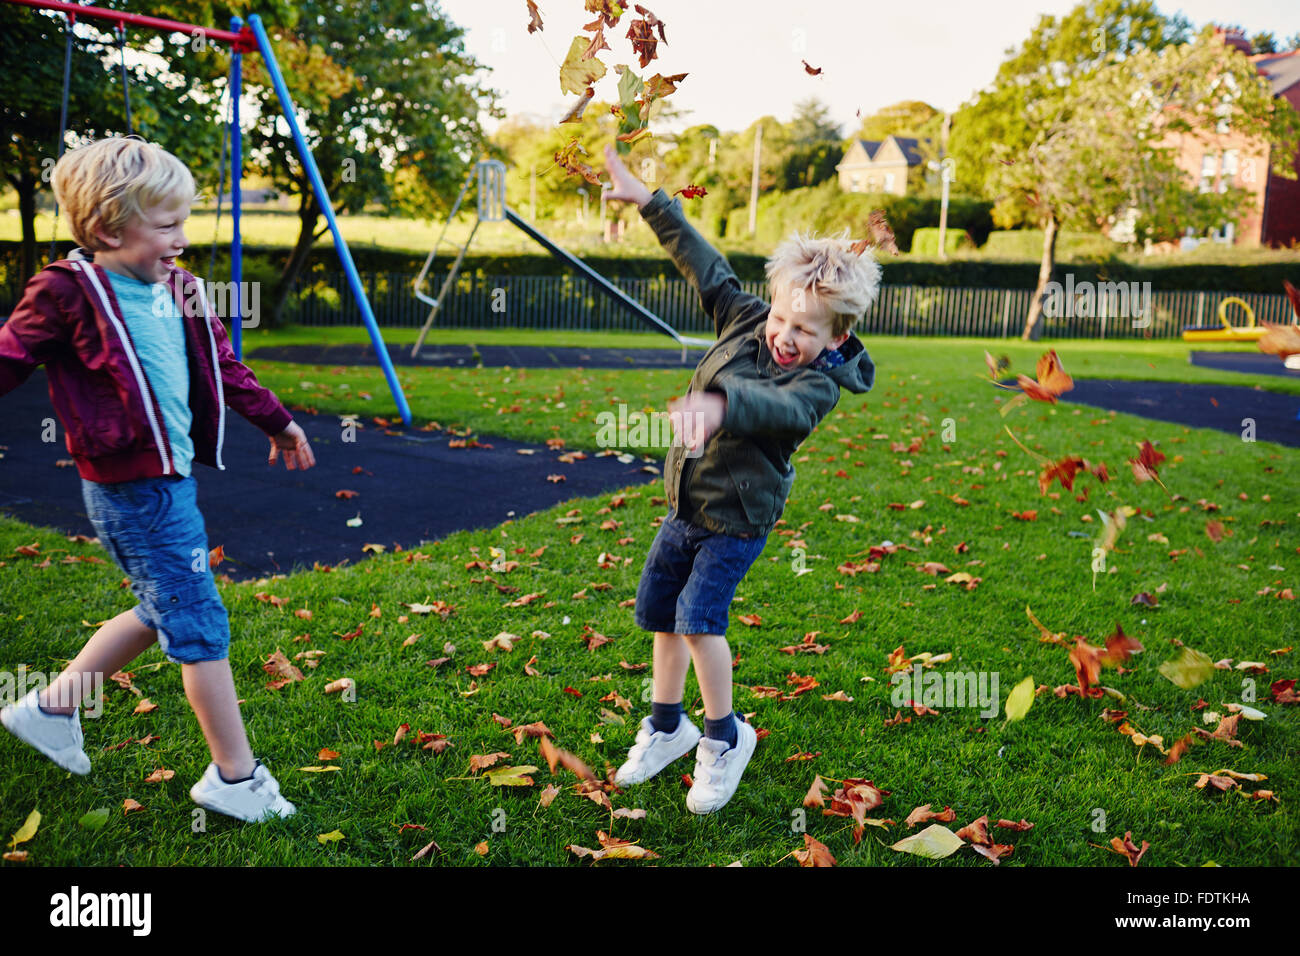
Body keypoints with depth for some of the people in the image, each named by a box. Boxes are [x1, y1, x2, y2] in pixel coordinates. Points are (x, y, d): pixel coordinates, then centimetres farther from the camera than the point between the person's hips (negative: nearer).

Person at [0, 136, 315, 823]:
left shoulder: (176, 290, 10)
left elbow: (221, 365, 21)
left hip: (171, 478, 9)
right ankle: (234, 777, 9)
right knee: (200, 625, -3)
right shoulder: (68, 294, -13)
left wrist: (276, 420, 30)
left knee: (162, 613, 19)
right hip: (132, 489, -9)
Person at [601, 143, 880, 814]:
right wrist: (649, 201, 6)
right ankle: (666, 727, 33)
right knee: (659, 613, 13)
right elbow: (705, 265, 6)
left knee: (699, 615, -17)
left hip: (738, 518, -7)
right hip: (685, 504, 7)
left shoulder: (819, 384, -23)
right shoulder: (745, 319, -4)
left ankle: (725, 737, 7)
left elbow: (776, 407, -45)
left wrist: (717, 403, -65)